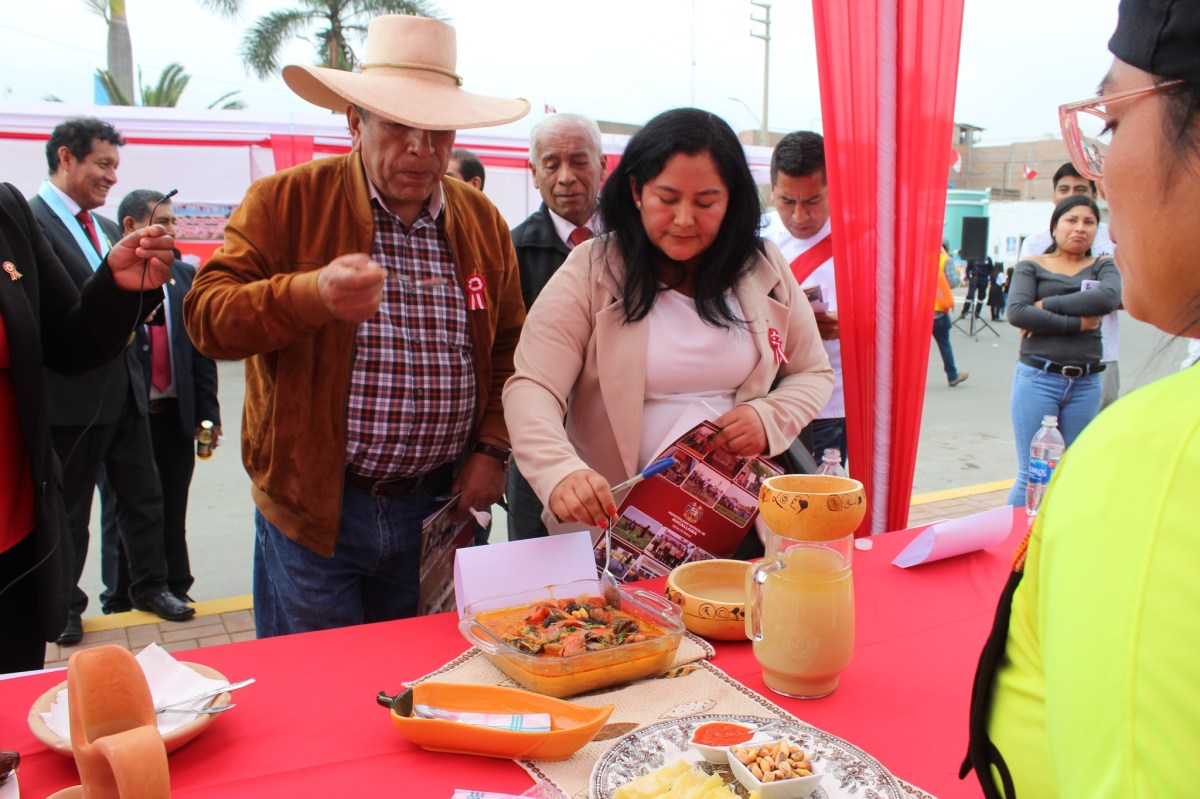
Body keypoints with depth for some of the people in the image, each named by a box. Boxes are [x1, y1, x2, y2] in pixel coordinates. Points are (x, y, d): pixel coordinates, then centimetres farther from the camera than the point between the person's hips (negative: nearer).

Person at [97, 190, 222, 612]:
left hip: (174, 416, 3)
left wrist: (208, 413, 4)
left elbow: (201, 347, 7)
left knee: (172, 514, 13)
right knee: (121, 516, 11)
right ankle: (119, 603, 26)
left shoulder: (185, 274, 7)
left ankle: (175, 593, 27)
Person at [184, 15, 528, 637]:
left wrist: (491, 449, 3)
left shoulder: (482, 220, 6)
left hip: (439, 504, 3)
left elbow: (509, 347, 13)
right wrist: (313, 295, -30)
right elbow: (207, 316, -12)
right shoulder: (285, 202, -5)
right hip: (312, 509, -3)